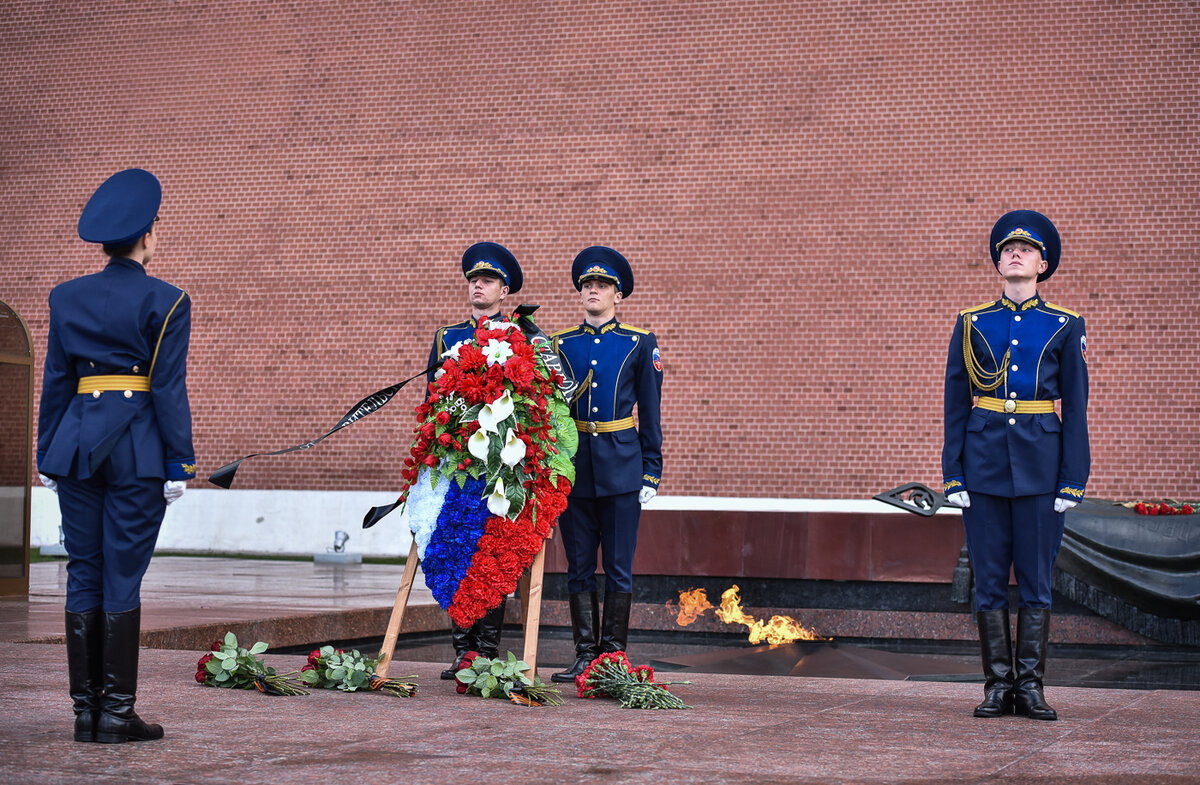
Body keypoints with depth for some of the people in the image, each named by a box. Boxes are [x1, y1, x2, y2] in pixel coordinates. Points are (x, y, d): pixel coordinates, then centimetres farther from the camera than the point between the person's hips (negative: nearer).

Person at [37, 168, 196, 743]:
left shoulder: (66, 297, 8)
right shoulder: (165, 301, -4)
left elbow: (55, 381, 9)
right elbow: (169, 388, -7)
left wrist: (47, 456, 14)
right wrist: (178, 463, -4)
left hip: (77, 442, 4)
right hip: (138, 447, -4)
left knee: (84, 574, 8)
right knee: (123, 577, -1)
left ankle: (86, 710, 10)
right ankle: (116, 712, 0)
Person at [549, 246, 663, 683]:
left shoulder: (640, 344, 4)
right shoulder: (559, 344, 9)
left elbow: (649, 414, 4)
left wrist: (651, 474, -1)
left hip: (622, 471, -2)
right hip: (573, 470, 2)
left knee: (619, 569, 1)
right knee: (579, 568, 5)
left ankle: (613, 655, 8)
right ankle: (585, 655, 11)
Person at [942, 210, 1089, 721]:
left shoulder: (1064, 327, 5)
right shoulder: (971, 324, 6)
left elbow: (1076, 409, 3)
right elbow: (955, 404, 6)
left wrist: (1072, 480, -3)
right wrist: (953, 474, -1)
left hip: (1040, 464, -1)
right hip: (985, 465, 1)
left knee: (1036, 579, 2)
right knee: (989, 579, 2)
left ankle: (1031, 686, 10)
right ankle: (998, 685, 10)